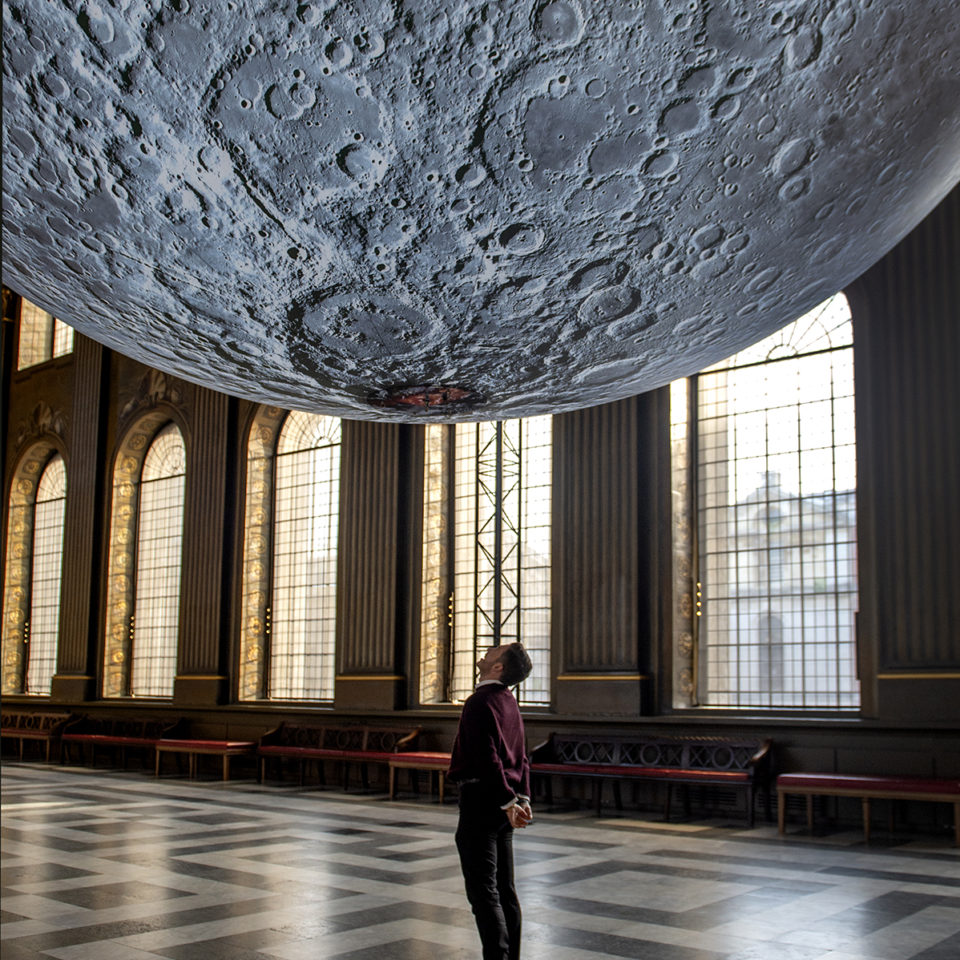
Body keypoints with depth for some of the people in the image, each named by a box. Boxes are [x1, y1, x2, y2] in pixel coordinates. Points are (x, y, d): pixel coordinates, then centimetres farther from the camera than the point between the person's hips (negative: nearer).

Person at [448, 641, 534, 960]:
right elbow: (520, 755, 14)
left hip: (481, 800, -9)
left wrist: (508, 802, -20)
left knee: (483, 891, -4)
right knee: (504, 889, 14)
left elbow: (488, 757, -22)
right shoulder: (509, 702, 13)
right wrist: (522, 796, 11)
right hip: (502, 804, 9)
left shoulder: (480, 701, -16)